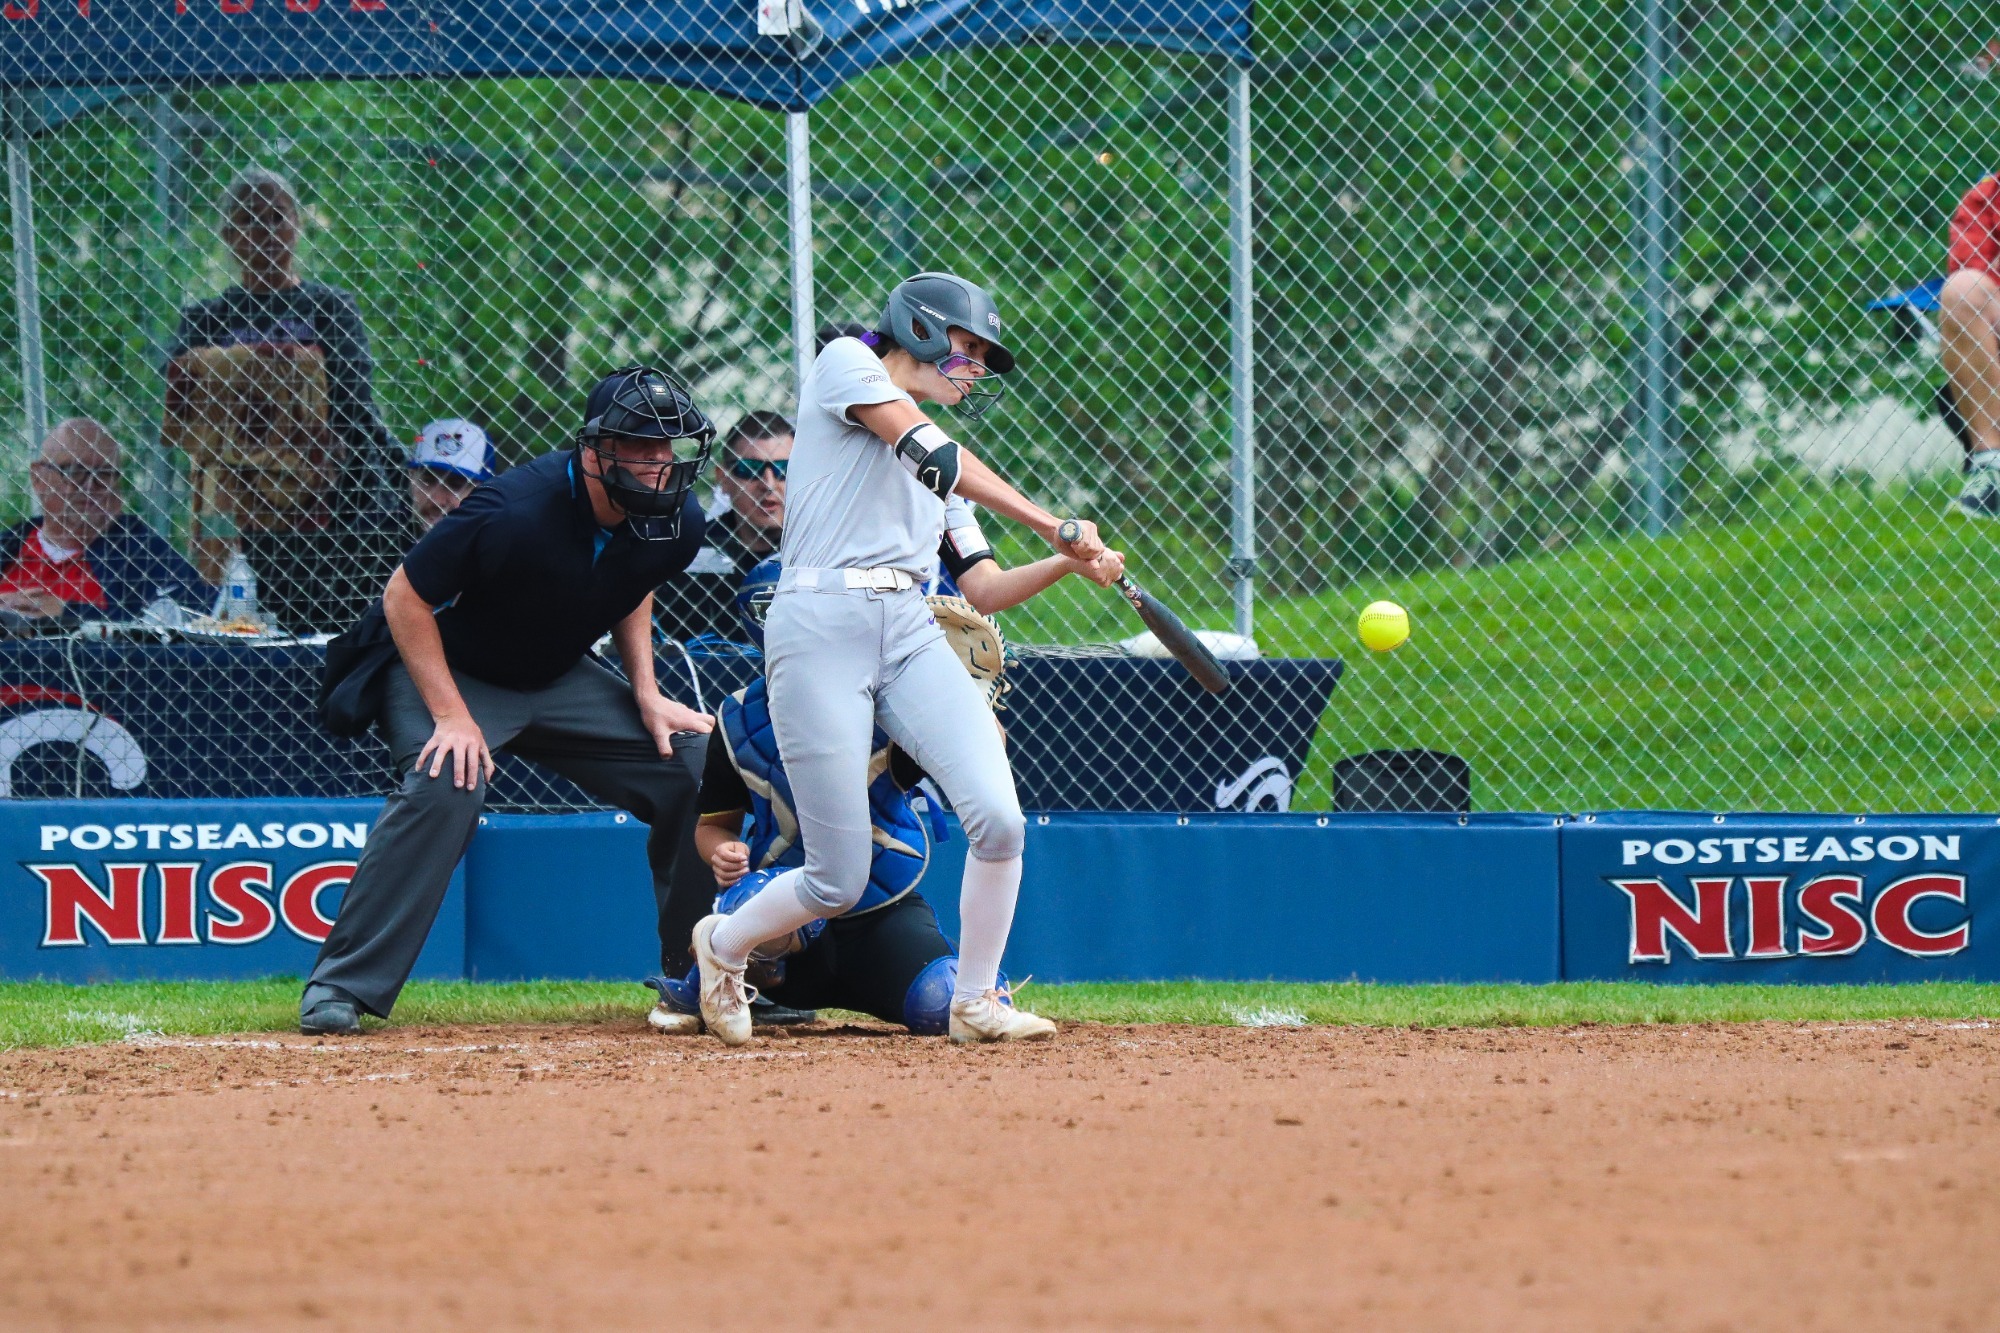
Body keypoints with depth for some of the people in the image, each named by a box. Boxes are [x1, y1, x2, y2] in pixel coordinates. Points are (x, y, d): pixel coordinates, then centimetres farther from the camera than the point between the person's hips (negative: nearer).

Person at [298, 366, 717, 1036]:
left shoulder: (677, 524, -13)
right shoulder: (516, 511, -34)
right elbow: (405, 597, -23)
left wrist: (647, 695, -1)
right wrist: (451, 716, -28)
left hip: (558, 680, 6)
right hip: (452, 672, -6)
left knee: (691, 772, -5)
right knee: (446, 785, -34)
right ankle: (339, 990, -28)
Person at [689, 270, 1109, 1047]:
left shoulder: (934, 459, 27)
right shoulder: (845, 365, 5)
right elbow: (914, 438, -10)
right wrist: (1049, 524, -15)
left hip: (911, 633, 7)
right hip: (821, 626, -7)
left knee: (998, 820, -16)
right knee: (839, 882, -7)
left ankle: (975, 1003, 3)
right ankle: (722, 945, 25)